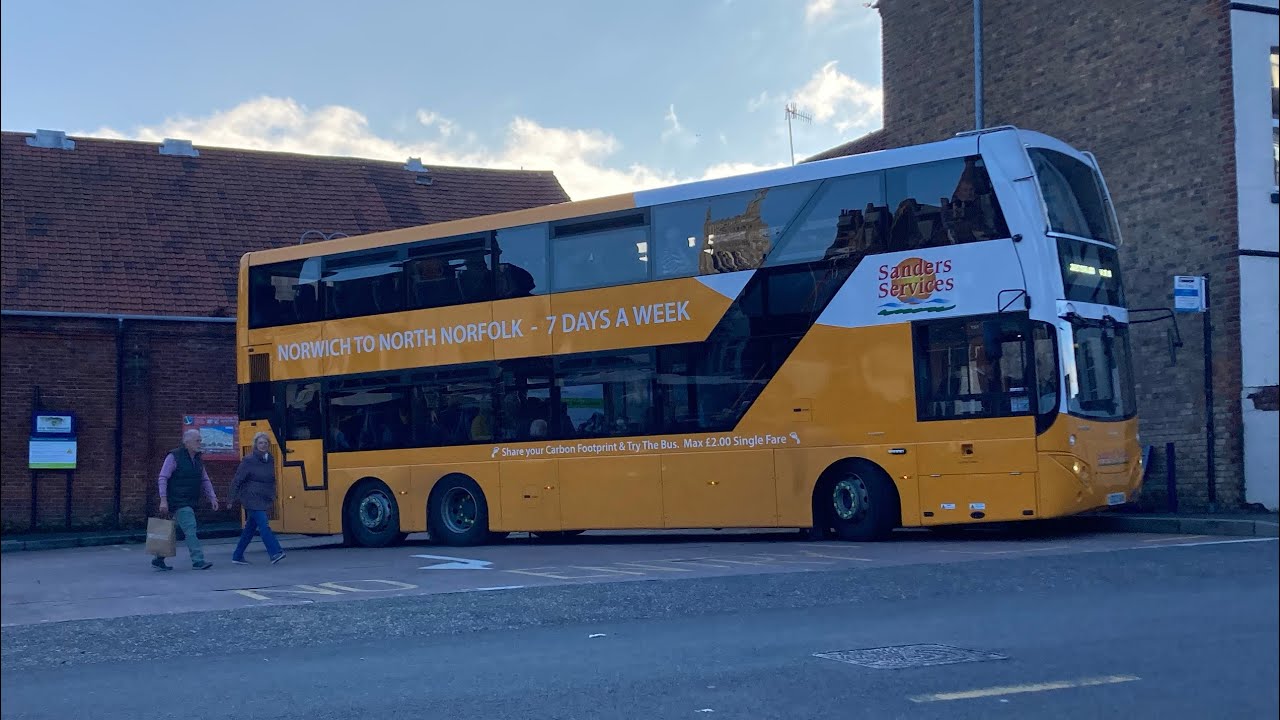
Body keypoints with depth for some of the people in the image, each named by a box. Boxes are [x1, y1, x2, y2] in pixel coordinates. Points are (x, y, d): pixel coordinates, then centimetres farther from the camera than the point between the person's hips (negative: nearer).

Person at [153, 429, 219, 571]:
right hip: (179, 501, -8)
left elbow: (205, 480, 19)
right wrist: (163, 499, -16)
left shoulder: (198, 458, 14)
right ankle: (198, 561, -17)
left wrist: (212, 497, 9)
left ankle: (159, 559, 20)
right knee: (190, 529, -15)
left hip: (191, 503, 8)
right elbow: (163, 478, -9)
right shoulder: (174, 457, -8)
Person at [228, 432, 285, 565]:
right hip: (252, 499, -7)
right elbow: (237, 480, -7)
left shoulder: (270, 460, 10)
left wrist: (272, 497, 17)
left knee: (250, 528, 11)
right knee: (263, 525, -16)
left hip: (264, 499, 7)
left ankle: (237, 556, 20)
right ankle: (274, 553, -22)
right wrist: (234, 498, -7)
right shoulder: (249, 460, -9)